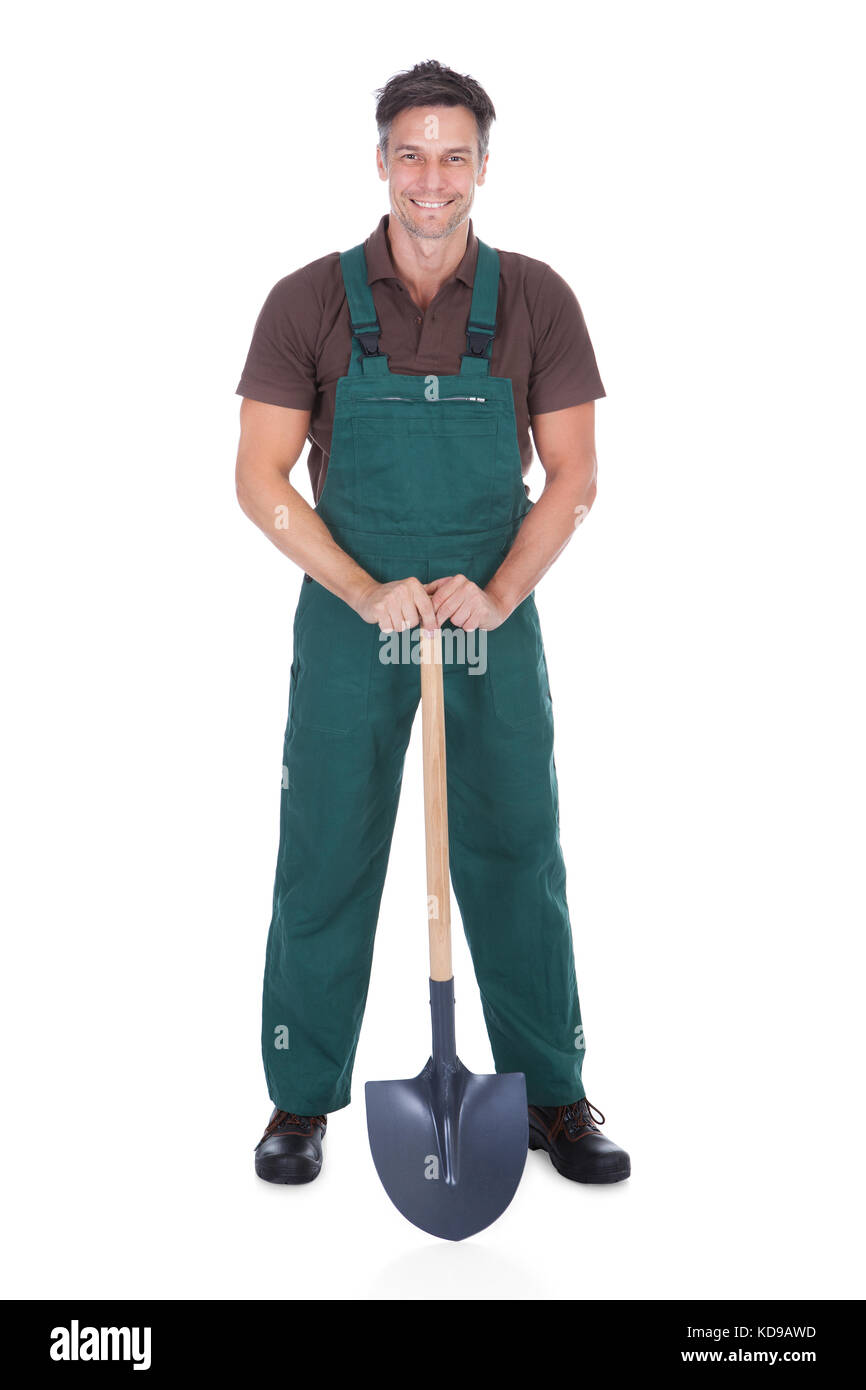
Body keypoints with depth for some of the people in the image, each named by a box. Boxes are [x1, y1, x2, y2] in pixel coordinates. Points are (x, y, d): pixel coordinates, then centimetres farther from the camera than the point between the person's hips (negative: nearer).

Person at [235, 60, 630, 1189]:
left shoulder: (536, 300, 0)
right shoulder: (309, 301, -2)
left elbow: (574, 478, 0)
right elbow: (260, 479, -4)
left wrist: (494, 595, -14)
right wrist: (370, 593, -14)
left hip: (495, 618, 1)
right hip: (350, 618, 0)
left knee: (516, 858, 6)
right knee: (324, 859, 5)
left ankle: (553, 1096, 22)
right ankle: (304, 1096, 22)